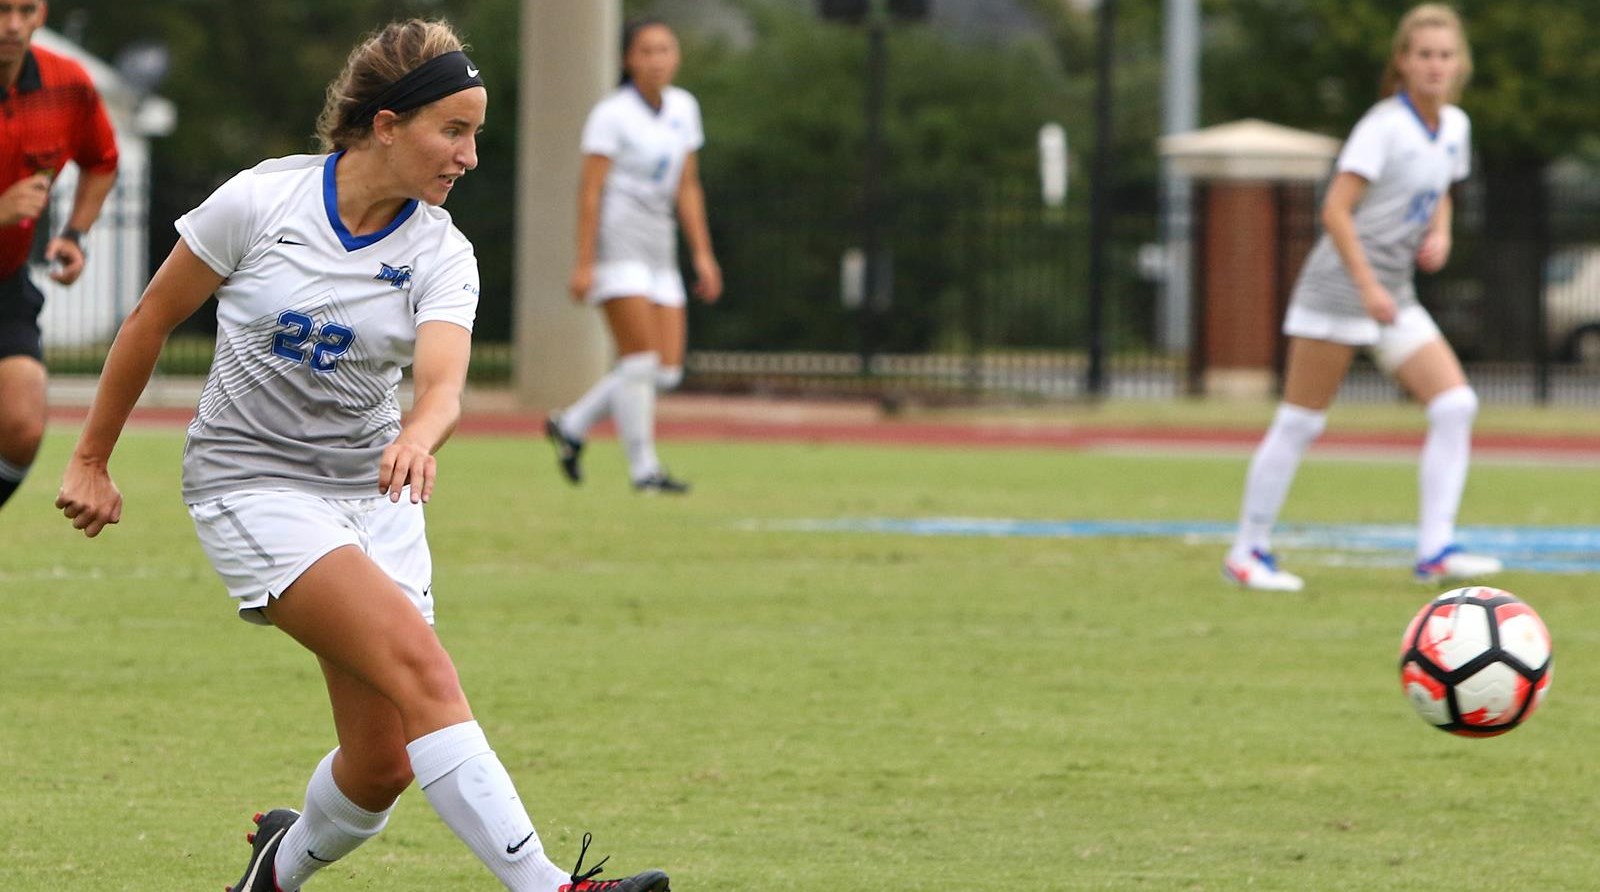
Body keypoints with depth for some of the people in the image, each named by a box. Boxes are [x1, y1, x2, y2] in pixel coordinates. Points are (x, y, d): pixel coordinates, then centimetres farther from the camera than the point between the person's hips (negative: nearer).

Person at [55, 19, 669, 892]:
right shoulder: (260, 201, -11)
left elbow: (442, 381, -22)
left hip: (373, 493, 5)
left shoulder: (441, 255, -4)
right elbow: (151, 320, 2)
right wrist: (91, 460, 7)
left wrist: (418, 437, -45)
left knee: (385, 763, -2)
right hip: (252, 484, -5)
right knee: (418, 658, -25)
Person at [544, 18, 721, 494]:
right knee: (640, 360, -12)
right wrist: (584, 263, -14)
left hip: (658, 249, 7)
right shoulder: (612, 114, -6)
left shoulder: (684, 108, 14)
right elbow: (590, 190, -8)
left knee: (667, 370, 1)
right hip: (617, 240, -7)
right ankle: (644, 468, -5)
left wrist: (703, 255, 13)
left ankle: (570, 427, 16)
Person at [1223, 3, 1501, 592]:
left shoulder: (1454, 125, 10)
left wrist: (1440, 234, 6)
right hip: (1340, 284, -7)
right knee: (1299, 422, -3)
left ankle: (1434, 550, -10)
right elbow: (1336, 209, -17)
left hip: (1394, 298, 7)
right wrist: (1367, 285, -23)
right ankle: (1247, 551, 7)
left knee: (1456, 405, -7)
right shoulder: (1384, 125, -14)